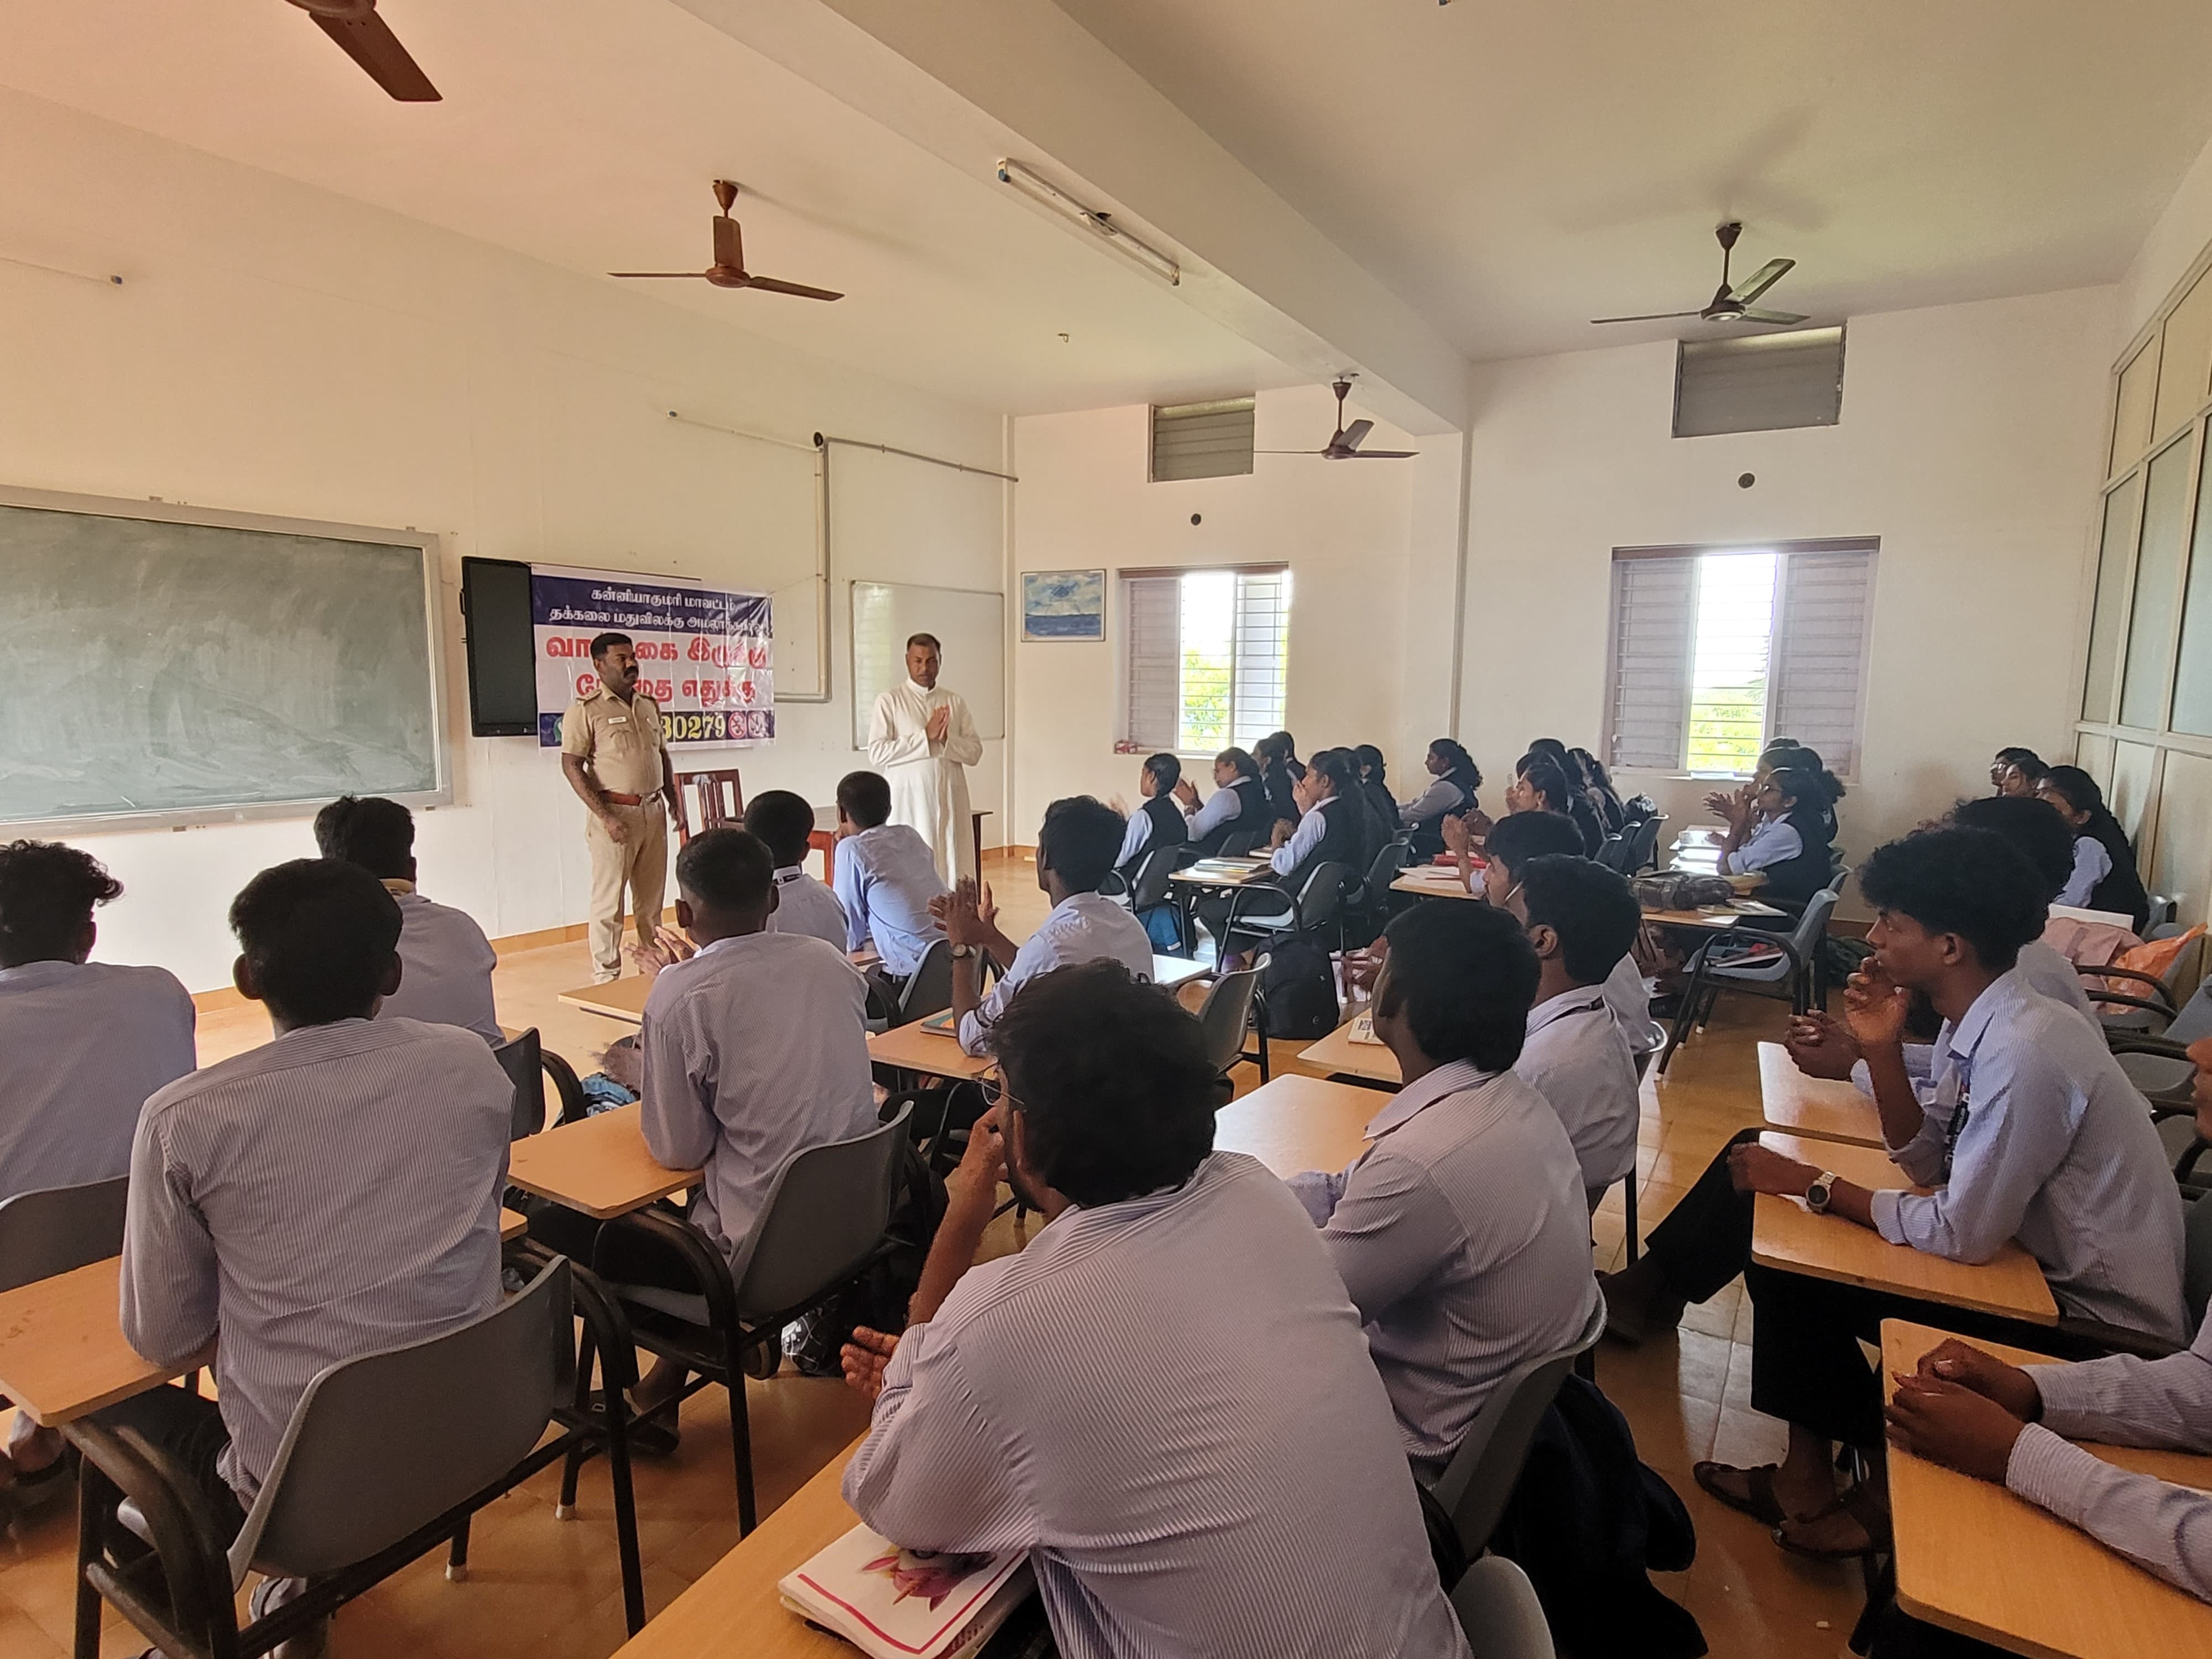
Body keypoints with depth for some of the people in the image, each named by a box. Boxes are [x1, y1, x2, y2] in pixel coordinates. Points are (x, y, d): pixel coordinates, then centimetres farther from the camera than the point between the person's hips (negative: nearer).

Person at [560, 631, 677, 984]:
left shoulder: (649, 707, 13)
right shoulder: (586, 710, -7)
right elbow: (571, 766, -11)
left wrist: (674, 801, 13)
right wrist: (605, 816, -17)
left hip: (654, 811, 6)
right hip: (615, 813, -6)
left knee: (651, 898, 13)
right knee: (609, 900, 0)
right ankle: (606, 976, 9)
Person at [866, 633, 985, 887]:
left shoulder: (956, 702, 11)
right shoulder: (889, 701, 2)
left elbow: (975, 751, 6)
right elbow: (876, 753, -9)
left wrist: (946, 739, -13)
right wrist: (926, 736, -13)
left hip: (950, 800, 3)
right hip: (908, 801, -3)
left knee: (953, 866, 1)